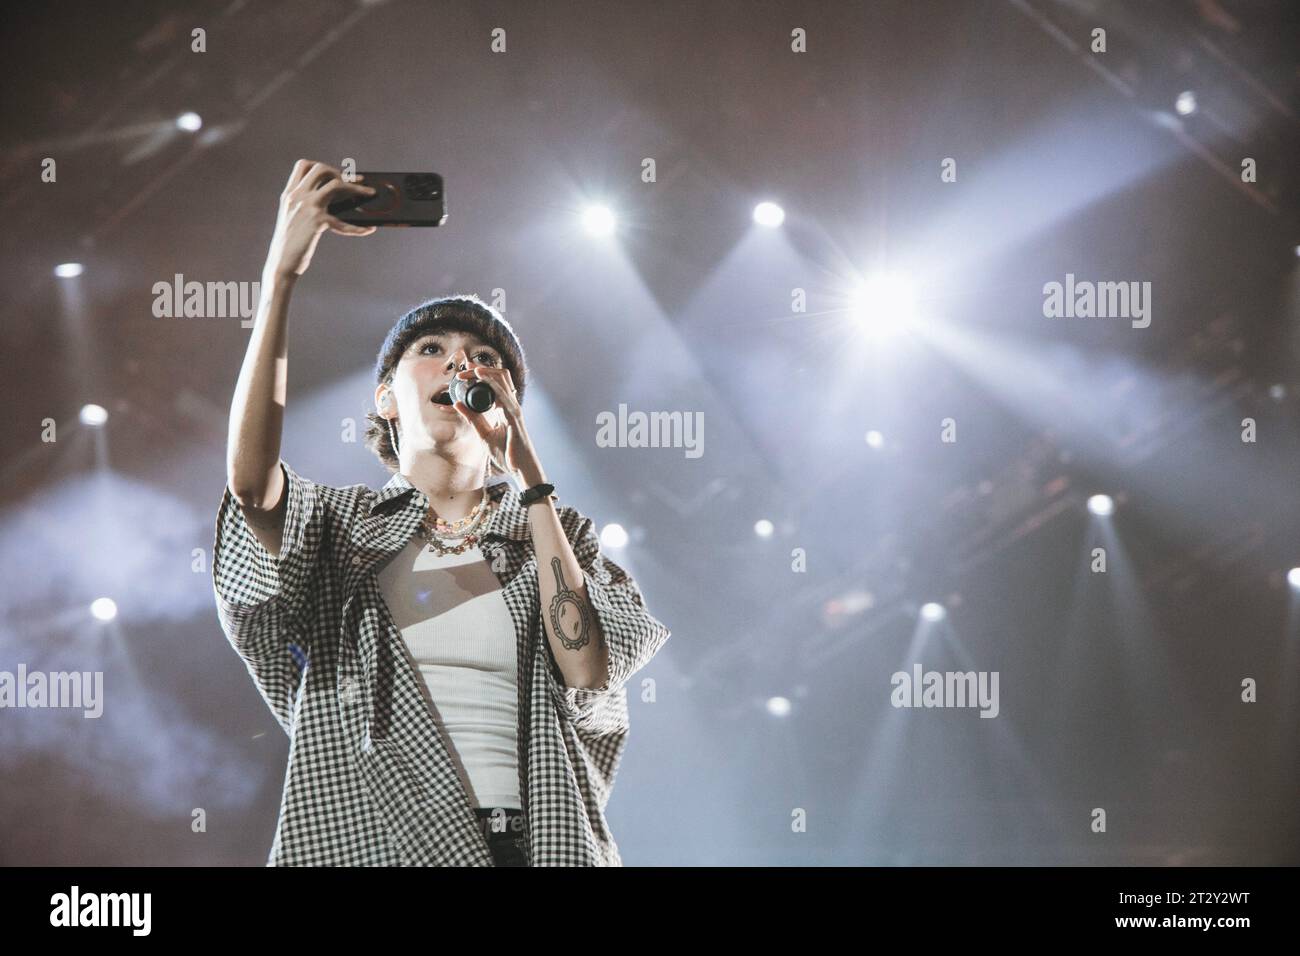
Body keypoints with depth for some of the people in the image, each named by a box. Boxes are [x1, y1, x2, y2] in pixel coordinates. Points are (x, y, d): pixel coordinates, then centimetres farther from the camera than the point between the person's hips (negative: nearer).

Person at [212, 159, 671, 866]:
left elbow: (588, 671, -1)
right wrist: (281, 273, -9)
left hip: (530, 844, 1)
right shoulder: (337, 524, 13)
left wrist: (527, 472, 3)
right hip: (367, 843, -1)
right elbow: (249, 480, -9)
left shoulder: (559, 534, 17)